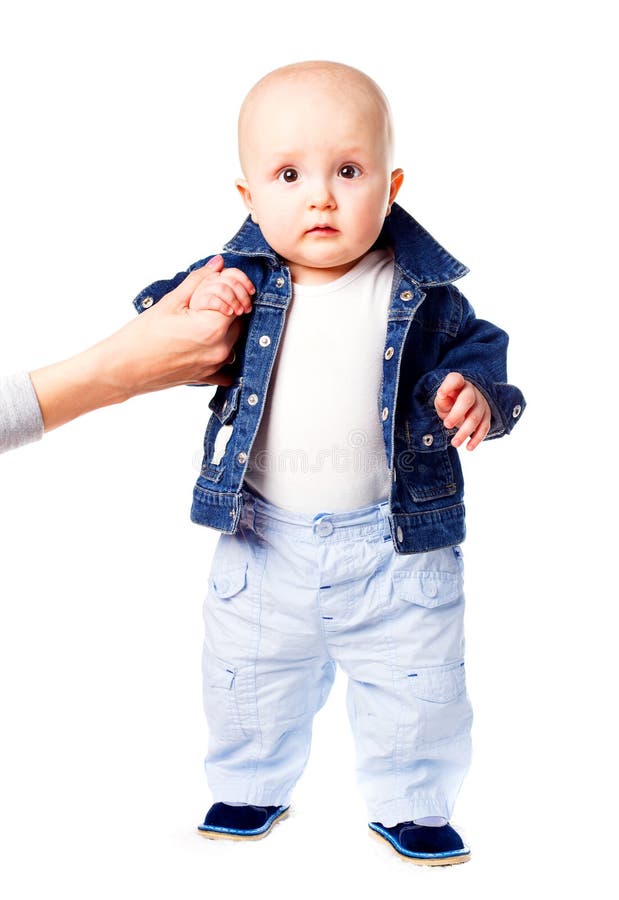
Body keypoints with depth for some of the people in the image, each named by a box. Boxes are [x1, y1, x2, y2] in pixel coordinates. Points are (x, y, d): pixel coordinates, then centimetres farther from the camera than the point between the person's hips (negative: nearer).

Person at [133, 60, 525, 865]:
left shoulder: (421, 293, -11)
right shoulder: (240, 278, -7)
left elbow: (474, 353, 0)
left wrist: (478, 398, -23)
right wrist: (192, 310, -21)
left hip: (394, 540, -1)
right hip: (263, 540, 2)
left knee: (417, 686, 13)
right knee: (249, 679, 19)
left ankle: (410, 805, 40)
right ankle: (251, 787, 47)